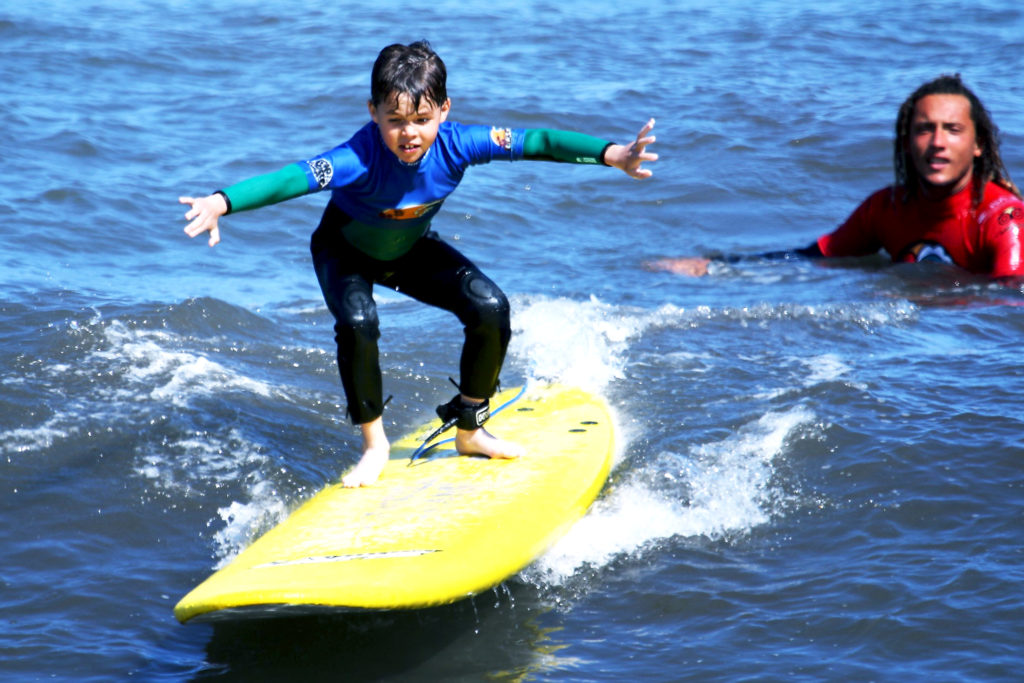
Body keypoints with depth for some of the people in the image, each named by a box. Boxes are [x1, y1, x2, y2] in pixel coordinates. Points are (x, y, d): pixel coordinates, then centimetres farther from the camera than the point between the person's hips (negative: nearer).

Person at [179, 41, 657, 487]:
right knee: (357, 323, -31)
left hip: (412, 249, 4)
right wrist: (222, 203, -69)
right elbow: (292, 178, -53)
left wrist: (612, 155, -41)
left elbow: (537, 142, -31)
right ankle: (374, 442, -7)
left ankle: (469, 430, 8)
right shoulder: (361, 158, -40)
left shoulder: (455, 144, -29)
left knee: (489, 308, -13)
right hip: (346, 250, -4)